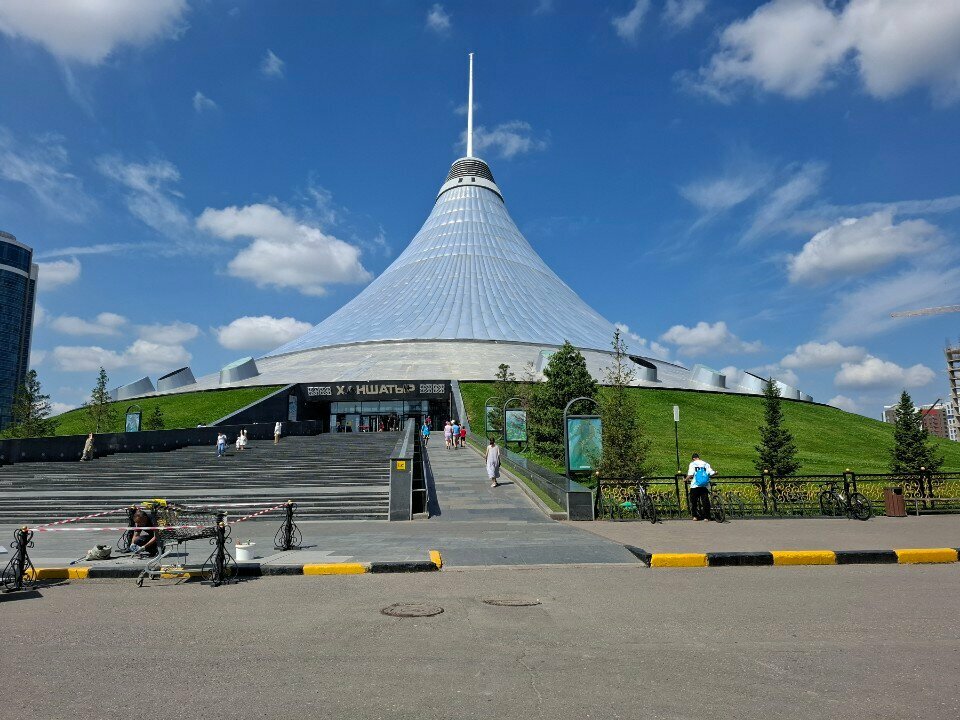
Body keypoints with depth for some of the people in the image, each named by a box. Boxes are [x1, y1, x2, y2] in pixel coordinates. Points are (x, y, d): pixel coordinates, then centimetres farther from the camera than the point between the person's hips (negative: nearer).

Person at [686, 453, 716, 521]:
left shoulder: (692, 464, 2)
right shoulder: (706, 464, 11)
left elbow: (690, 475, -10)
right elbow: (712, 473, 3)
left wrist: (686, 479, 7)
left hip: (695, 485, -3)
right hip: (705, 485, 3)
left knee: (693, 501, 9)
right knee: (705, 501, 6)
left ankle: (695, 516, 10)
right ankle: (706, 517, 5)